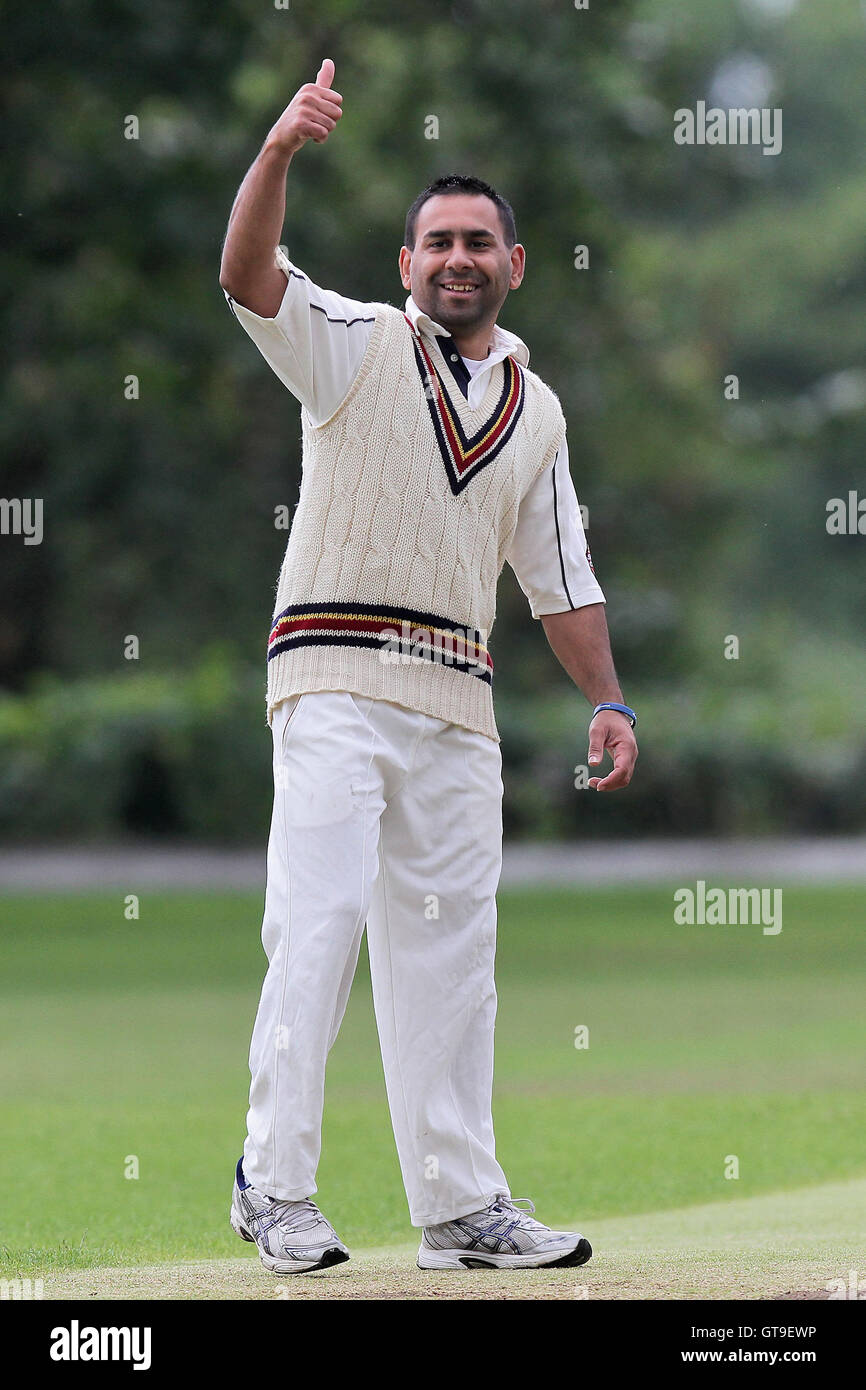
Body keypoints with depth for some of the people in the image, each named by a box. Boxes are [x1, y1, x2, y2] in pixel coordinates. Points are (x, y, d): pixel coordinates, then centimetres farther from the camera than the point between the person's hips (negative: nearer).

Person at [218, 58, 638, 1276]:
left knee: (449, 948, 7)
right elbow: (248, 274, -15)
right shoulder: (354, 348, 3)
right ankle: (276, 1187, -11)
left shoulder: (536, 411, 17)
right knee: (318, 926, -13)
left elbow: (560, 575, 19)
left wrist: (608, 702, 8)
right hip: (338, 680, -5)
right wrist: (281, 149, -31)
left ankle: (462, 1206, 11)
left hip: (458, 699, 5)